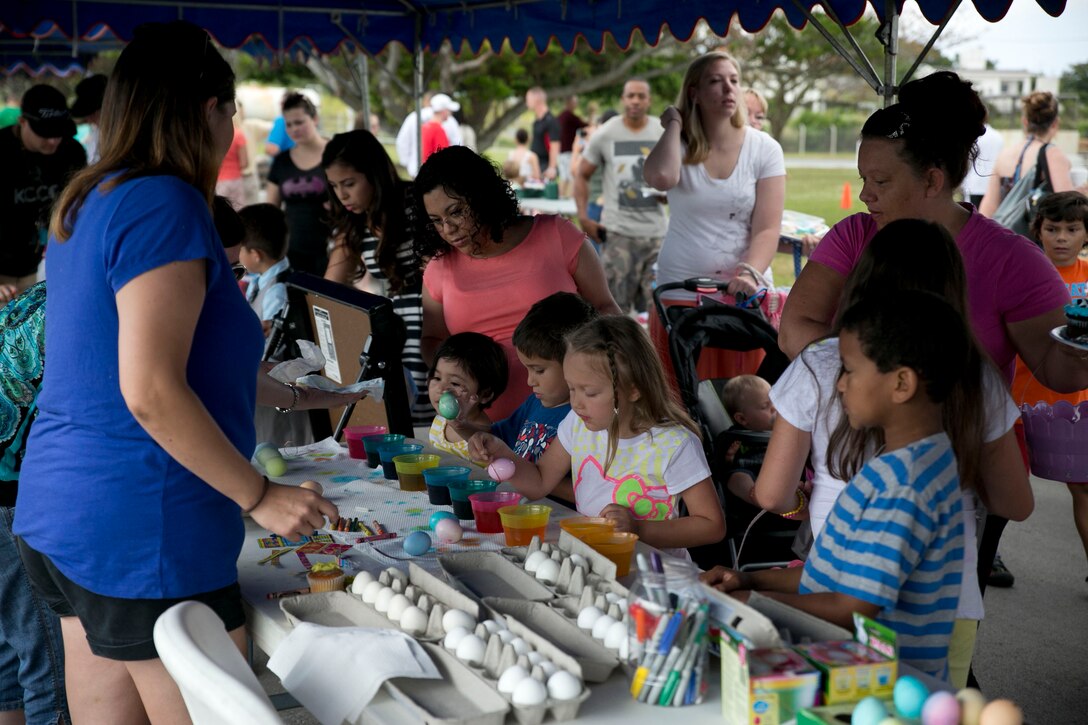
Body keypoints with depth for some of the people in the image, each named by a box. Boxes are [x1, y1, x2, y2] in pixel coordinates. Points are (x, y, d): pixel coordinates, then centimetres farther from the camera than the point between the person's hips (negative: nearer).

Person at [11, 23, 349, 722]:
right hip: (143, 533, -10)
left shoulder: (91, 204, 14)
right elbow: (150, 393, -24)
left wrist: (293, 395, 36)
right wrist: (261, 496, -16)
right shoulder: (166, 205, -16)